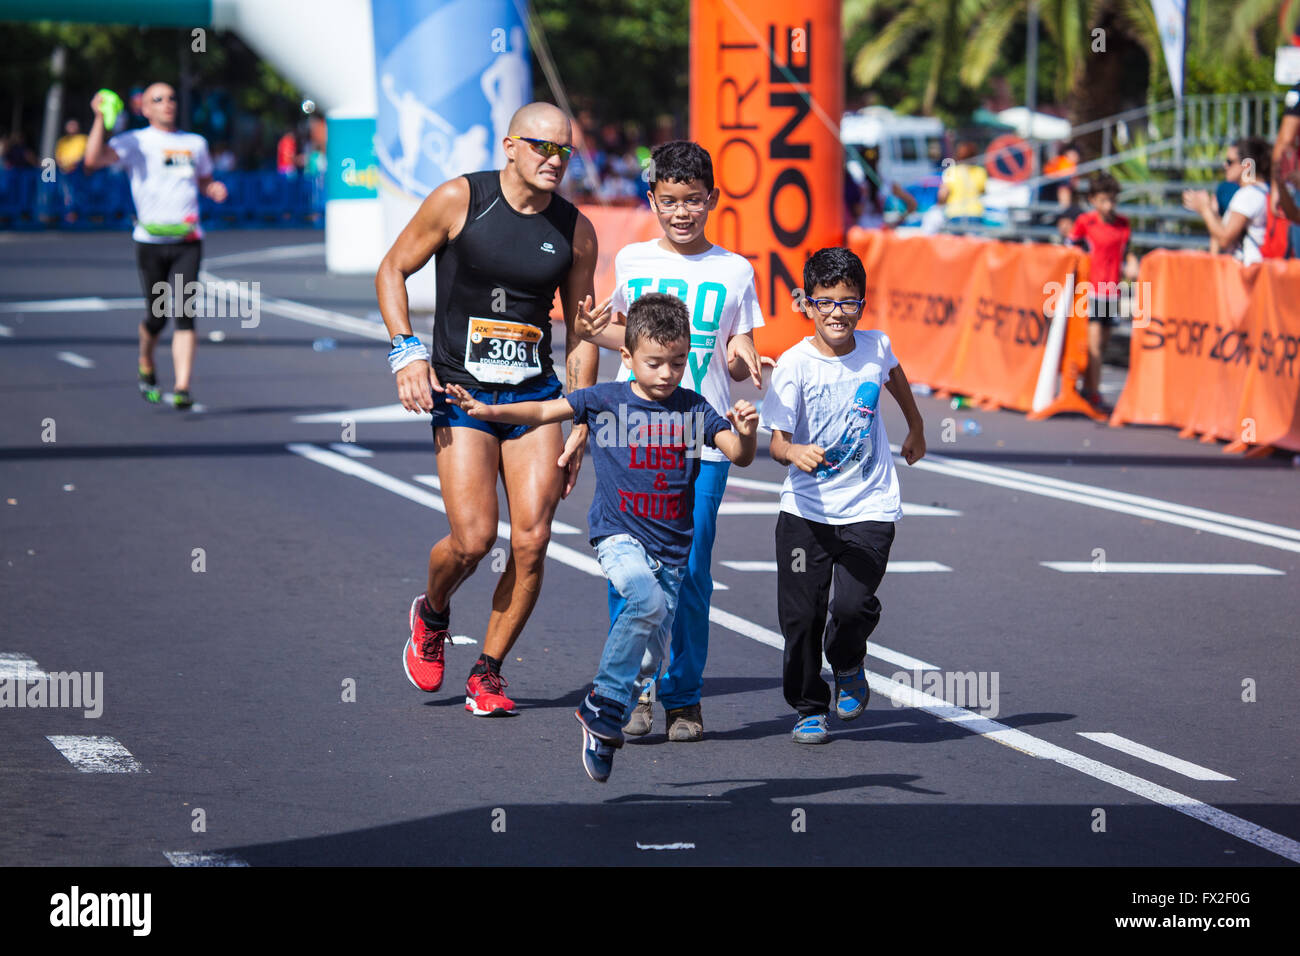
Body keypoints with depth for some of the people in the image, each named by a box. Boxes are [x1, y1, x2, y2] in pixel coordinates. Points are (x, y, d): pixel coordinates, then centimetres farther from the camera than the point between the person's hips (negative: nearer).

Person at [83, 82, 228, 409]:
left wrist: (215, 189, 6)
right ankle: (146, 367, 34)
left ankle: (182, 388, -17)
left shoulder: (195, 143, 15)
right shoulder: (135, 142, 1)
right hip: (150, 241, -2)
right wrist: (100, 119, -20)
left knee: (184, 313, -12)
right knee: (157, 315, 3)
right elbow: (93, 160, -14)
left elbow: (204, 181, 28)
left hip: (187, 240, 2)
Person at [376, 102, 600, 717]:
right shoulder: (460, 200, -5)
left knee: (531, 541, -7)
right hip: (461, 391, -3)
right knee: (473, 539, -13)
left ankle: (487, 672, 10)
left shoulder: (576, 231, 4)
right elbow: (392, 270, 4)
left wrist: (581, 427, 7)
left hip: (535, 396, 3)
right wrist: (407, 353, -9)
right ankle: (432, 615, 22)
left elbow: (580, 331, 11)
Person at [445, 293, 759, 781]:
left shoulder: (694, 409, 3)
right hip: (618, 536, -3)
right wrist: (492, 411, -17)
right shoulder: (606, 400, -1)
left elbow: (739, 454, -3)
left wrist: (746, 433, -25)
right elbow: (545, 411, -2)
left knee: (648, 662, 4)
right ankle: (603, 705, -18)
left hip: (672, 548, 3)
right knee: (647, 600, -33)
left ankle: (601, 734, 24)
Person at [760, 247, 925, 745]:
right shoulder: (794, 364, -11)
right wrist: (795, 452, -35)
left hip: (869, 507, 1)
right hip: (806, 509, -1)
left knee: (854, 604, -15)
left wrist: (916, 429, 37)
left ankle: (848, 666, 18)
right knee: (801, 614, -2)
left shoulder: (877, 348, -2)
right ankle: (808, 707, 20)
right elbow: (776, 441, -13)